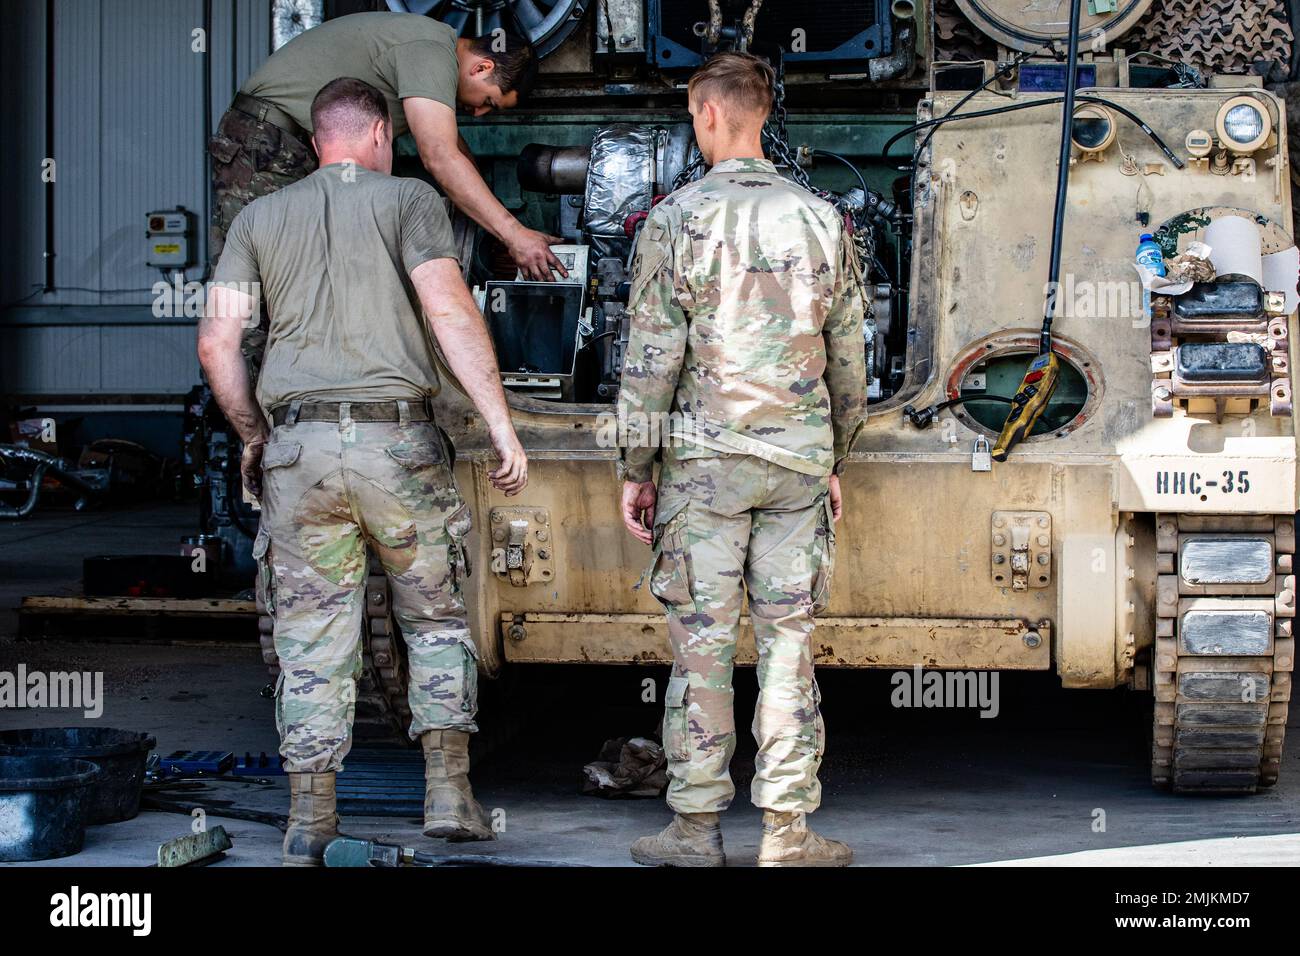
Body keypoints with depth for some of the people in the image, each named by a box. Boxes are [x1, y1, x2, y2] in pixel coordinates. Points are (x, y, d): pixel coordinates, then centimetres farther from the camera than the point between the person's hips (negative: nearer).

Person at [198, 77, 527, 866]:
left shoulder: (259, 218, 13)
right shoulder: (408, 199, 3)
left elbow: (217, 341, 6)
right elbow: (450, 311, -10)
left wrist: (254, 436, 18)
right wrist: (502, 426, -11)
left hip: (298, 446, 2)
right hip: (396, 440, -2)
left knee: (311, 640, 6)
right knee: (438, 619, 13)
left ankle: (311, 823, 4)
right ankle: (449, 794, 6)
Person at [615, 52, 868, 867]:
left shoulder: (677, 221, -6)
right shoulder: (822, 220, 5)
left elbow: (652, 358, -6)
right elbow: (848, 360, 10)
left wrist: (635, 470, 1)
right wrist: (832, 460, 20)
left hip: (705, 456, -3)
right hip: (798, 460, 3)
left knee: (703, 645, 3)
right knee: (789, 645, 5)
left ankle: (697, 829, 8)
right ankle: (788, 833, 8)